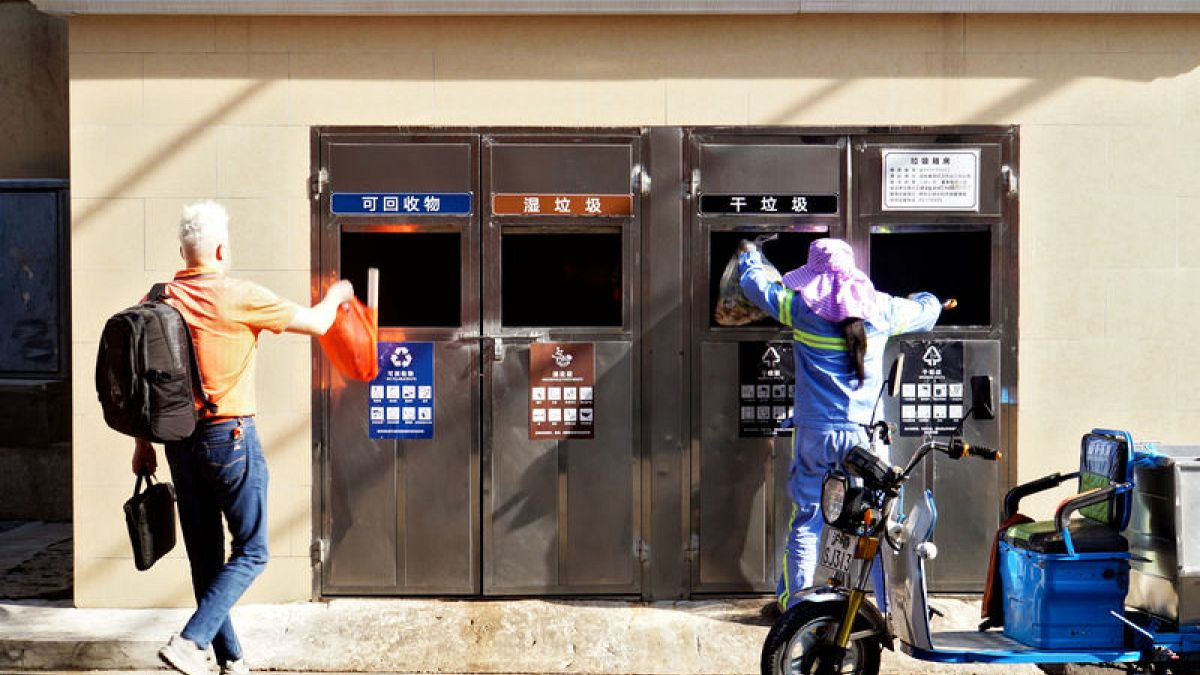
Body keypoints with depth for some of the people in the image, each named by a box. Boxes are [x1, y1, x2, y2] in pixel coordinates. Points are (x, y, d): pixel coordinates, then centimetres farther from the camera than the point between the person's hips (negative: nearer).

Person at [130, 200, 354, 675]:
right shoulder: (240, 297, -11)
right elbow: (315, 323, -4)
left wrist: (143, 444, 16)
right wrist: (335, 296, 18)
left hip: (179, 441, 6)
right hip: (230, 439, -6)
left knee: (205, 557, 12)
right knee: (250, 553, 3)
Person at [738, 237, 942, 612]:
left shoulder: (801, 308, -3)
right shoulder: (881, 309, 3)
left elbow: (755, 283, 13)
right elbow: (926, 310, 22)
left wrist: (749, 257, 34)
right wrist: (927, 299, 47)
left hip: (816, 436, -1)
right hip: (866, 434, 1)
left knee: (806, 521, 9)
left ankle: (795, 602, 17)